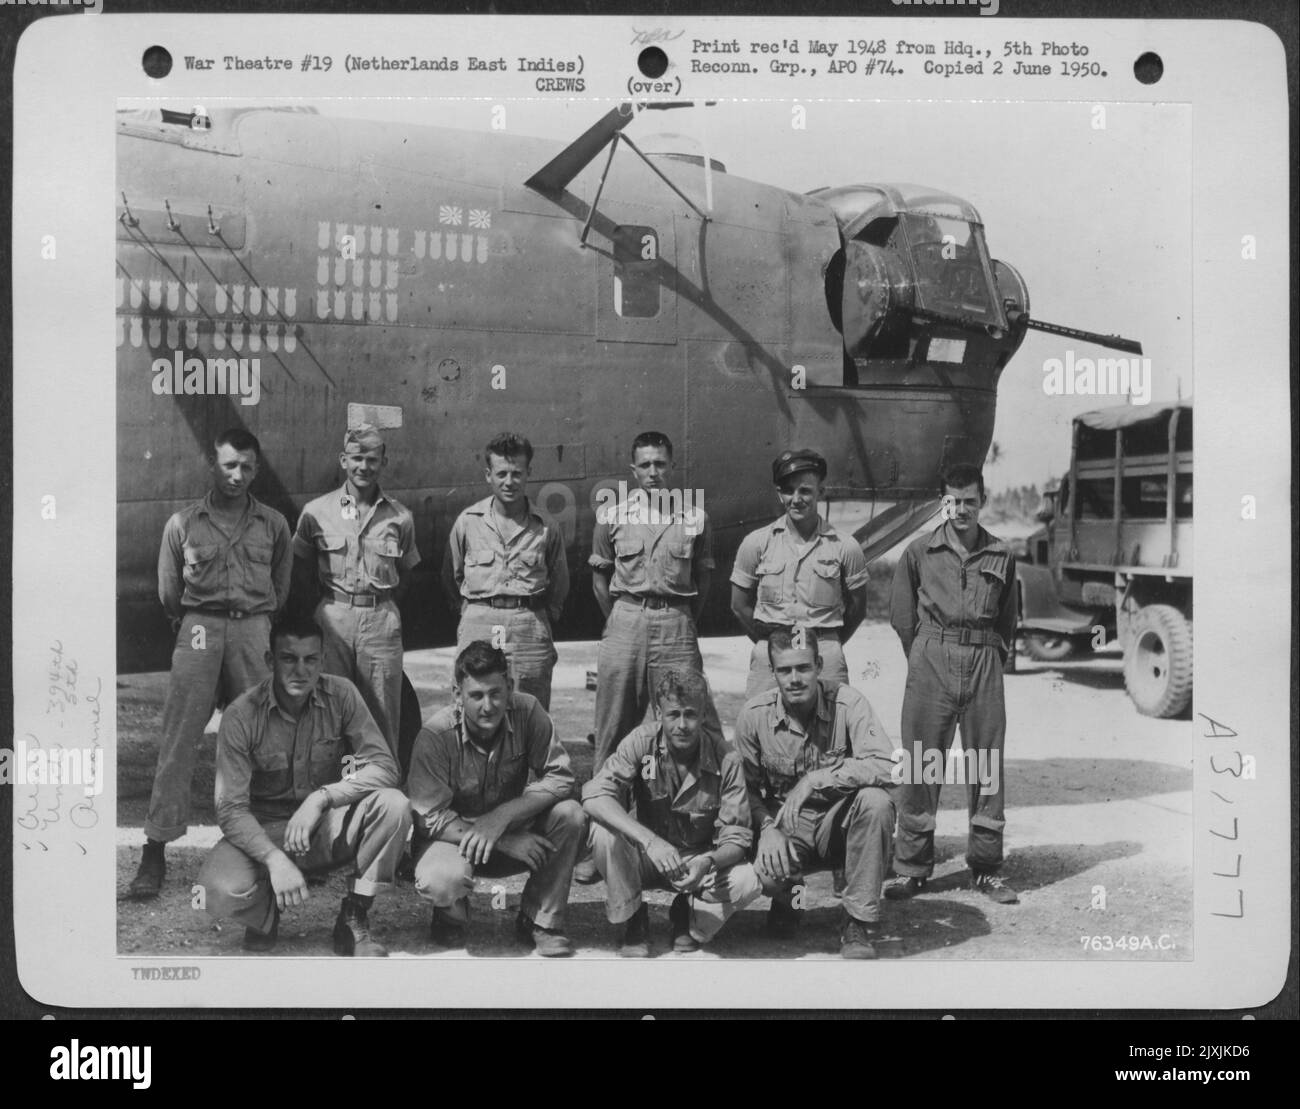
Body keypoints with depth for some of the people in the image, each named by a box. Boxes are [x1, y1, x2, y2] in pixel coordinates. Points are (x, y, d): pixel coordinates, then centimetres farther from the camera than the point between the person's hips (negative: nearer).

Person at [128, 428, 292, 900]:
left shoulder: (273, 524, 10)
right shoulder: (183, 524, 7)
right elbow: (168, 595, 12)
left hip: (253, 632, 1)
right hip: (199, 630, -1)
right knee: (178, 739, -6)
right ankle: (155, 848, -5)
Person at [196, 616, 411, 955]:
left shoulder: (340, 695, -9)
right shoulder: (241, 716, -14)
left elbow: (384, 766, -16)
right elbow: (231, 809, -17)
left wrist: (322, 796, -30)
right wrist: (275, 860, -33)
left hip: (327, 827, 2)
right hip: (264, 831, -2)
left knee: (393, 805, -27)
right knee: (219, 891, -32)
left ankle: (353, 919, -9)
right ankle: (267, 910, 7)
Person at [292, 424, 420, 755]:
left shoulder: (400, 517, 4)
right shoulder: (316, 513, 3)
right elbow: (300, 572, 11)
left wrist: (382, 605, 7)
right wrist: (322, 608, 6)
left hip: (382, 619, 1)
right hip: (332, 618, 0)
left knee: (383, 713, 4)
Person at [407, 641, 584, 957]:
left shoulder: (527, 712, -16)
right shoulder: (435, 735, -24)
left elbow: (560, 777, -16)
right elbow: (430, 818, -21)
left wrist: (502, 816, -30)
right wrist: (506, 842, -28)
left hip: (516, 831, 3)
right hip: (453, 836, -3)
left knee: (570, 815, -25)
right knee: (441, 881, -36)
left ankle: (541, 921, -5)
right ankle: (452, 916, 4)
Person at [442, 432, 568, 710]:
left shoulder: (545, 527, 5)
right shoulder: (468, 521, 4)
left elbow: (559, 584, 17)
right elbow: (451, 577, 16)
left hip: (530, 628, 0)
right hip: (478, 625, 0)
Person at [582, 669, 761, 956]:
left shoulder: (726, 760, -17)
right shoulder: (642, 742, -18)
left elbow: (736, 838, -17)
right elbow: (594, 796, -30)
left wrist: (708, 862, -41)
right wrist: (649, 840, -43)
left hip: (701, 860, 0)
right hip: (647, 856, 0)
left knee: (748, 881, -29)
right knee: (604, 833, -30)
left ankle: (688, 917, 5)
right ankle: (632, 921, -5)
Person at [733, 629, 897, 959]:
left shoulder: (847, 703, -16)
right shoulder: (753, 715, -9)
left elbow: (886, 766, -29)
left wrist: (815, 780, -30)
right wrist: (767, 828, -19)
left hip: (839, 821, 0)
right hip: (786, 827, 1)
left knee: (877, 799, -33)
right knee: (765, 874, -31)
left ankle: (860, 922, -17)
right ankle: (787, 899, 12)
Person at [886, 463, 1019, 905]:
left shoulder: (1001, 556, 9)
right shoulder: (919, 552, 4)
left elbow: (1008, 620, 17)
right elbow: (901, 614, 9)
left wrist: (991, 657, 8)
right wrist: (923, 657, 7)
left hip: (984, 662, 2)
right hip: (931, 657, -1)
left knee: (987, 764, 3)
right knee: (921, 764, -1)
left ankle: (985, 868, 13)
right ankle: (911, 868, 6)